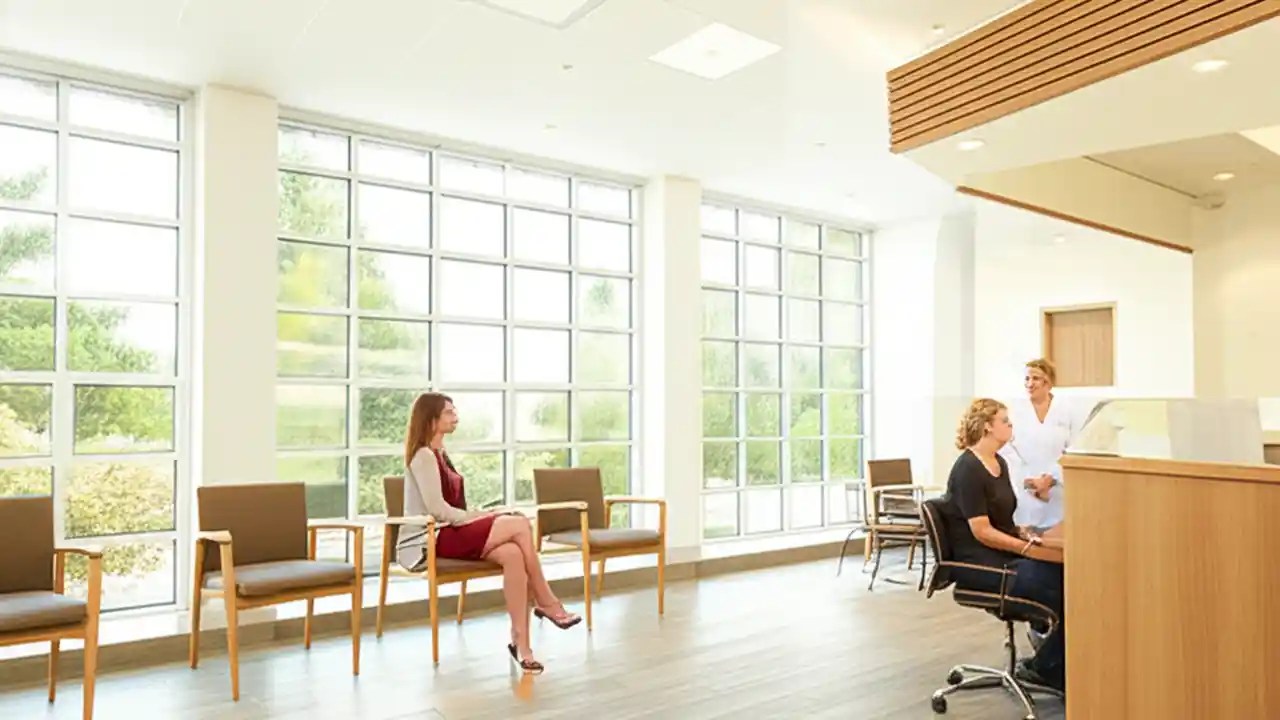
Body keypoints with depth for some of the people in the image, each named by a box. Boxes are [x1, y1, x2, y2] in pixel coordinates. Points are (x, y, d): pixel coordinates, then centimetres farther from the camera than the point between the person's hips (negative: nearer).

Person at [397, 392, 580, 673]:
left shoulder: (440, 453, 19)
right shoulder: (423, 456, -9)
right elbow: (437, 510, -17)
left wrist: (482, 516, -1)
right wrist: (480, 517, -10)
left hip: (451, 531, 8)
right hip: (431, 539, -8)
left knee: (513, 554, -21)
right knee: (519, 525, -22)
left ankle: (520, 641, -21)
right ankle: (547, 603, -9)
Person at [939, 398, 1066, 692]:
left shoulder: (1000, 463, 12)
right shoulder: (968, 469, -15)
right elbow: (982, 532, -19)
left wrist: (1026, 535, 1)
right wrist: (1032, 549, -21)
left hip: (1004, 554, 8)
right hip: (978, 562, -8)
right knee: (1062, 589, -21)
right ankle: (1044, 668, -2)